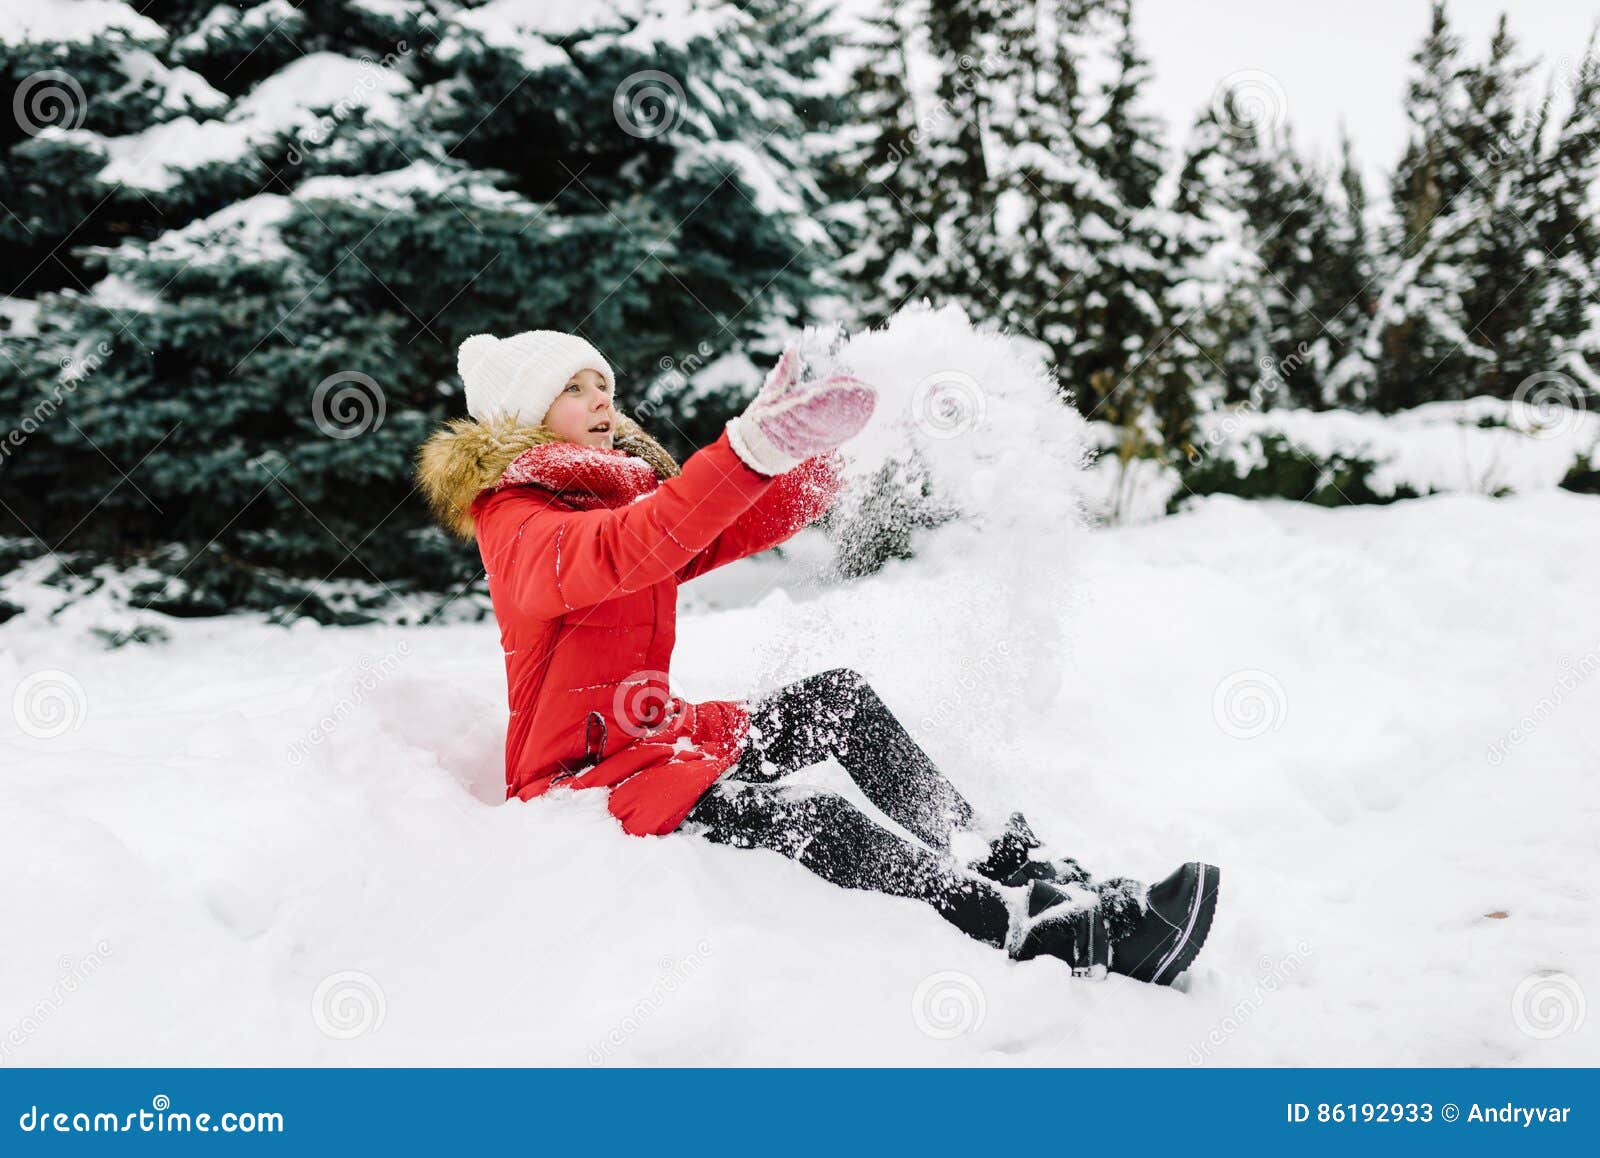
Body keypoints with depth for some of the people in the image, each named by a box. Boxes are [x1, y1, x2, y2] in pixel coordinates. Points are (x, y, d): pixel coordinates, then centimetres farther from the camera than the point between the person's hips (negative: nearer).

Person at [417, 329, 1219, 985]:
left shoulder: (625, 489, 14)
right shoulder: (519, 526, -13)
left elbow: (756, 521, 4)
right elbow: (625, 555, -36)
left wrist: (817, 442, -16)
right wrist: (754, 446, -50)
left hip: (658, 740, 9)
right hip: (580, 779, -9)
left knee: (842, 698, -4)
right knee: (815, 824, -28)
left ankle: (1015, 866, -13)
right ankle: (1074, 937, -33)